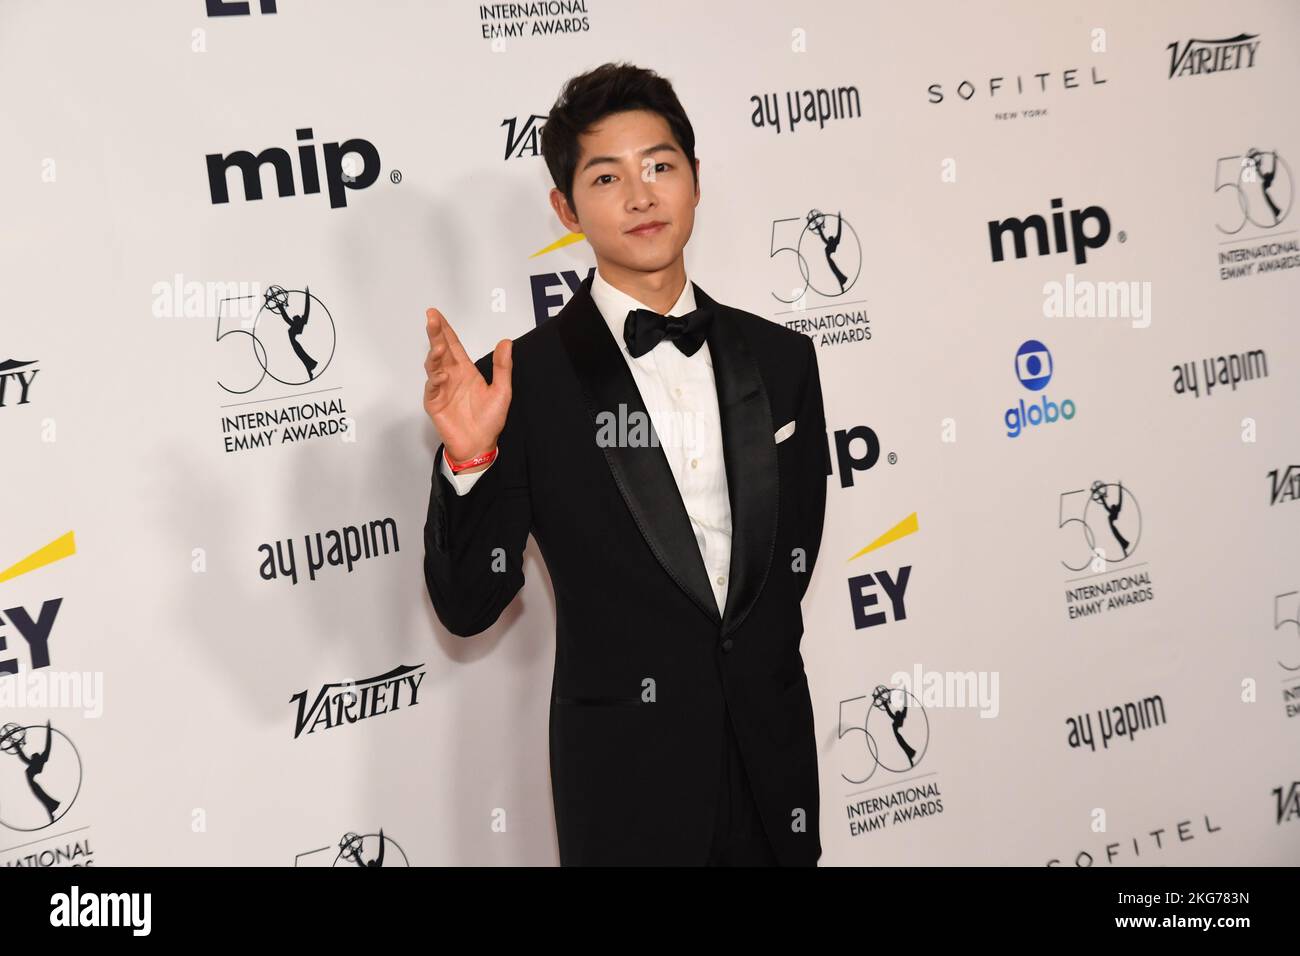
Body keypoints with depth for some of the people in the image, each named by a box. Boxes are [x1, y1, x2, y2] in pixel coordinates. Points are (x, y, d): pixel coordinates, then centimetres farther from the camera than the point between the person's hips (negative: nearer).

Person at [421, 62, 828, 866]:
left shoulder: (781, 359, 3)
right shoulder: (527, 381, -10)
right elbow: (469, 606, -11)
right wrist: (468, 458, -23)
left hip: (774, 762, 4)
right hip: (626, 778, -3)